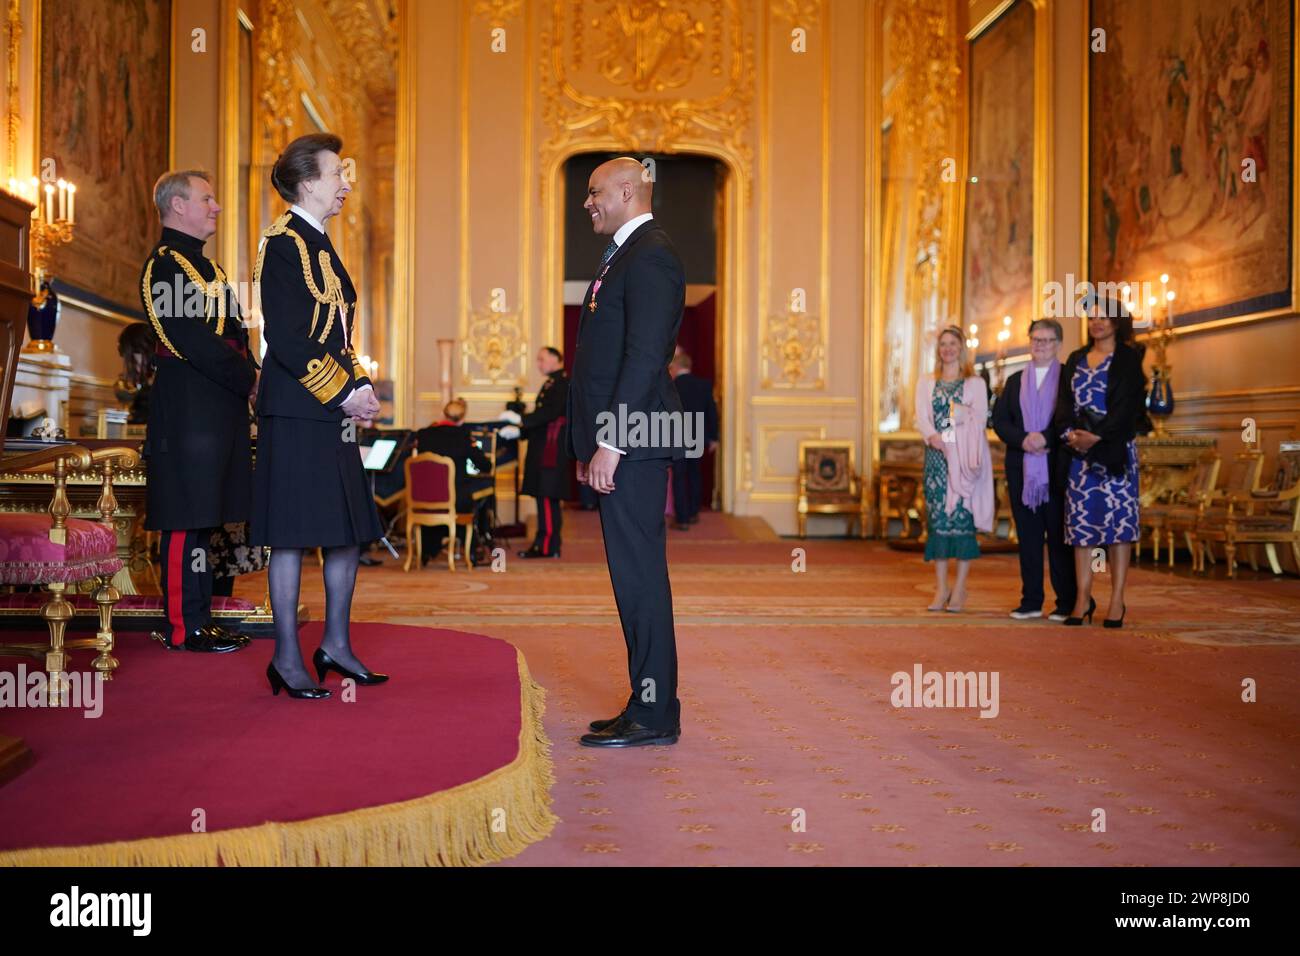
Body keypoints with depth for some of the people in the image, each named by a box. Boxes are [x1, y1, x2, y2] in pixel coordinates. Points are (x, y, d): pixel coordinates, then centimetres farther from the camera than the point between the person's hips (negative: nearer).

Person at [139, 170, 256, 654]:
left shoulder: (203, 264, 22)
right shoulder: (165, 264, -10)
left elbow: (234, 332, 19)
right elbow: (191, 341, -19)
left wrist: (249, 374, 1)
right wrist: (249, 379, -13)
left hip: (220, 408, 10)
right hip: (188, 411, -10)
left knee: (203, 518, 12)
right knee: (187, 519, -5)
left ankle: (197, 616, 20)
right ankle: (183, 627, 2)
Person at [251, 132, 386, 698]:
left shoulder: (320, 245, 18)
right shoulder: (283, 244, -10)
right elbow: (286, 339, -18)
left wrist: (360, 385, 7)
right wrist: (344, 392, -15)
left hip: (333, 417, 9)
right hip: (295, 417, -9)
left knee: (349, 530, 12)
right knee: (292, 536, -2)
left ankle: (336, 645, 23)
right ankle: (287, 658, 7)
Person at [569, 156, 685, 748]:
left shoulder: (649, 256, -10)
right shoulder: (626, 255, 21)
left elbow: (645, 356, -19)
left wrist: (610, 442, -20)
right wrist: (591, 443, 18)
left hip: (632, 443, -10)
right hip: (619, 443, 10)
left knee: (640, 576, -6)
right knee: (635, 576, 12)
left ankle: (653, 715, 0)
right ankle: (649, 705, 19)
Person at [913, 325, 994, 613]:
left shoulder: (975, 383, 10)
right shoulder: (926, 383, 16)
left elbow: (980, 419, -2)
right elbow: (921, 418, 3)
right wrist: (932, 437, -17)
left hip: (964, 458, -2)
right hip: (936, 457, 2)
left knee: (962, 515, -7)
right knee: (937, 516, -2)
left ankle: (959, 589, -4)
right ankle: (941, 587, 3)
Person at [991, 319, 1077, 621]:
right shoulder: (1015, 381, 16)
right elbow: (999, 420, 7)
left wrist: (1045, 437, -20)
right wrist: (1023, 439, -10)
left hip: (1056, 468, -4)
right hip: (1021, 469, 4)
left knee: (1059, 535, -2)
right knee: (1027, 536, 7)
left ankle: (1066, 602, 4)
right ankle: (1031, 600, 12)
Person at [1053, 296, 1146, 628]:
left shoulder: (1128, 358, 3)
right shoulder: (1076, 359, 17)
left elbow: (1127, 403, -8)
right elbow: (1064, 401, 9)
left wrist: (1097, 436, -17)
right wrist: (1070, 432, -9)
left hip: (1114, 449, -4)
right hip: (1078, 450, 4)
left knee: (1117, 519, -5)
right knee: (1080, 522, 1)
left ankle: (1117, 600, -3)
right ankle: (1083, 598, 5)